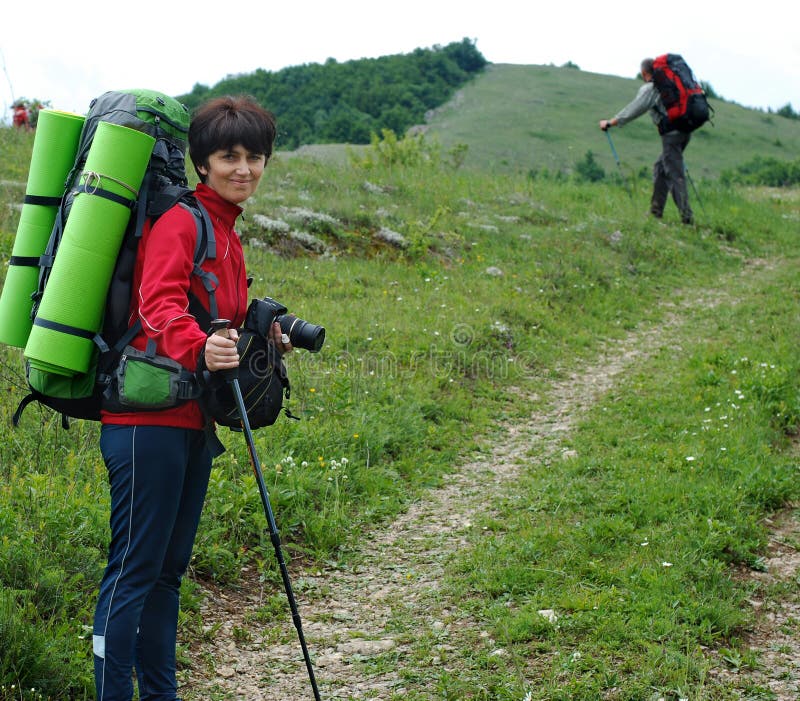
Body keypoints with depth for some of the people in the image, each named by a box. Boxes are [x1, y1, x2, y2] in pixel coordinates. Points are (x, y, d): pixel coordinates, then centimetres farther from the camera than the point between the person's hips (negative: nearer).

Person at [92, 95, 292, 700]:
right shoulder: (180, 221, -10)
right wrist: (198, 350, -44)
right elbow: (160, 304, -26)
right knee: (134, 569, -7)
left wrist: (262, 339, 8)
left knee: (168, 569, 15)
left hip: (192, 421, 9)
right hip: (150, 422, -9)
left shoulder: (227, 231, 19)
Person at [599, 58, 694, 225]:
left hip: (671, 134, -8)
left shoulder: (649, 89, -5)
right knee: (660, 167, 18)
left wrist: (610, 122, -1)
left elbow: (634, 109, -7)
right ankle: (656, 211, 20)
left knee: (675, 175, -8)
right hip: (683, 131, 9)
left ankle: (687, 216, -14)